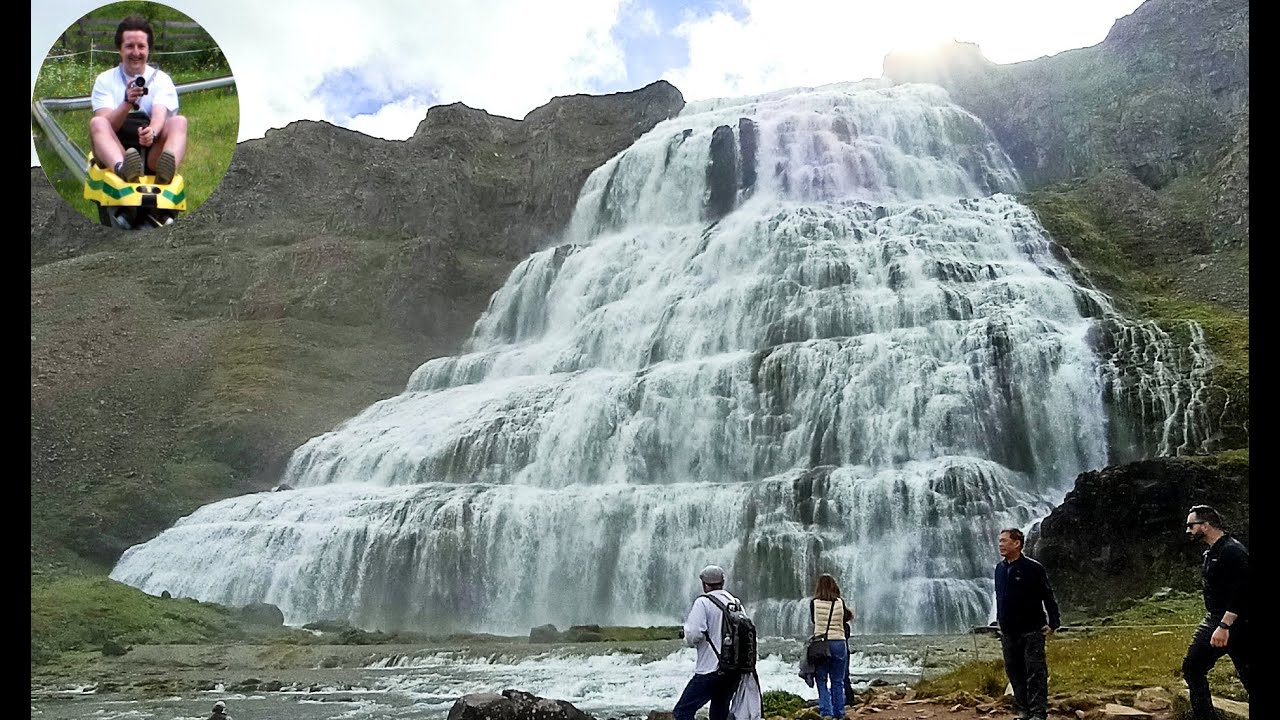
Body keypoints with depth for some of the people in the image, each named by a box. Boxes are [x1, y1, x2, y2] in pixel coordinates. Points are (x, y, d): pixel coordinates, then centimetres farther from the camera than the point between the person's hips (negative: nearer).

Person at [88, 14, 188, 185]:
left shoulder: (162, 79, 8)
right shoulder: (105, 80, 8)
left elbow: (159, 116, -11)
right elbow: (106, 126, -7)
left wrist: (152, 132, -36)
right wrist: (127, 103, -27)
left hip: (152, 155, 0)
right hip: (116, 155, 0)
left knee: (179, 121, -23)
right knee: (96, 123, -26)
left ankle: (166, 169, -54)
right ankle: (122, 168, -56)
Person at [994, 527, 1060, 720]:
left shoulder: (1033, 568, -9)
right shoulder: (999, 568, 9)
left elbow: (1048, 597, -7)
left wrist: (1053, 623, -10)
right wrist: (999, 621, 18)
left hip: (1031, 631, -6)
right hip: (1008, 632, 7)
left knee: (1036, 672, -7)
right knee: (1014, 672, 9)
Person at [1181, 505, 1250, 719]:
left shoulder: (1233, 551, -18)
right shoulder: (1211, 552, 13)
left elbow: (1242, 591, -26)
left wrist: (1225, 626, -30)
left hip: (1235, 624, -10)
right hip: (1213, 621, 10)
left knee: (1247, 676, -3)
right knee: (1192, 667, 12)